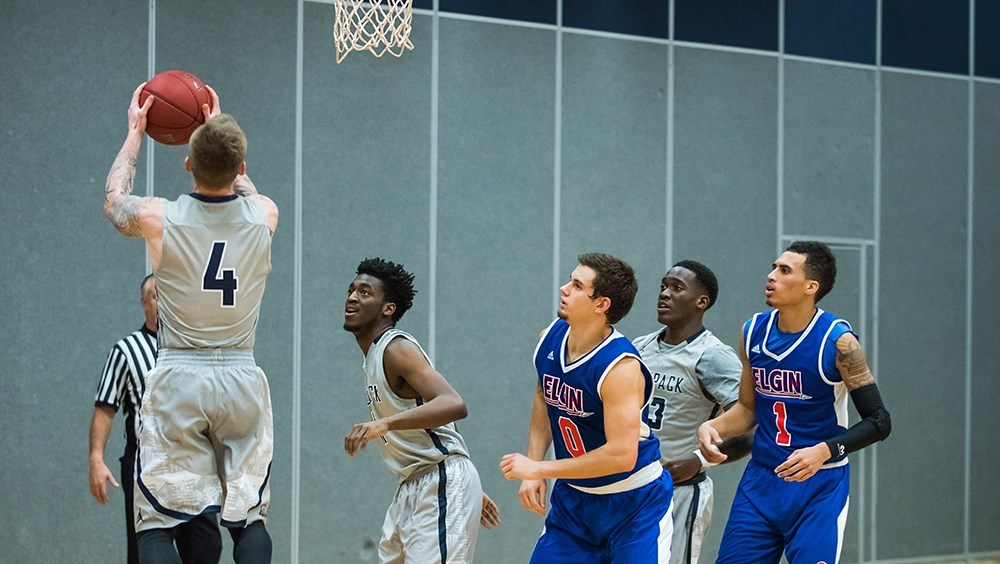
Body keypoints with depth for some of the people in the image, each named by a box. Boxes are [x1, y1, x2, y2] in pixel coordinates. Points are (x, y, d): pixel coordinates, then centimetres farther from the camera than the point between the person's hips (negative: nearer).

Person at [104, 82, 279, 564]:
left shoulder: (158, 218, -10)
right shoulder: (264, 217, -4)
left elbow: (114, 201, 17)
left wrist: (135, 133, 28)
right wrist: (220, 132, 35)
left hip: (178, 380, -2)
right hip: (243, 380, 2)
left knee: (157, 522, 3)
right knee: (248, 517, 10)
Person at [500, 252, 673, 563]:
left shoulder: (620, 366, -27)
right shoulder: (550, 338, -5)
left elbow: (621, 455, -31)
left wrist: (538, 468, -24)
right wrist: (532, 470, 2)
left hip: (634, 502, -6)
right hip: (572, 497, 7)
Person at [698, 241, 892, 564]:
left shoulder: (837, 341, -14)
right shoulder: (753, 331, 3)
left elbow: (878, 422, -14)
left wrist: (825, 451, -28)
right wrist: (712, 427, -6)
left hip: (819, 487, -5)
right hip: (761, 479, 5)